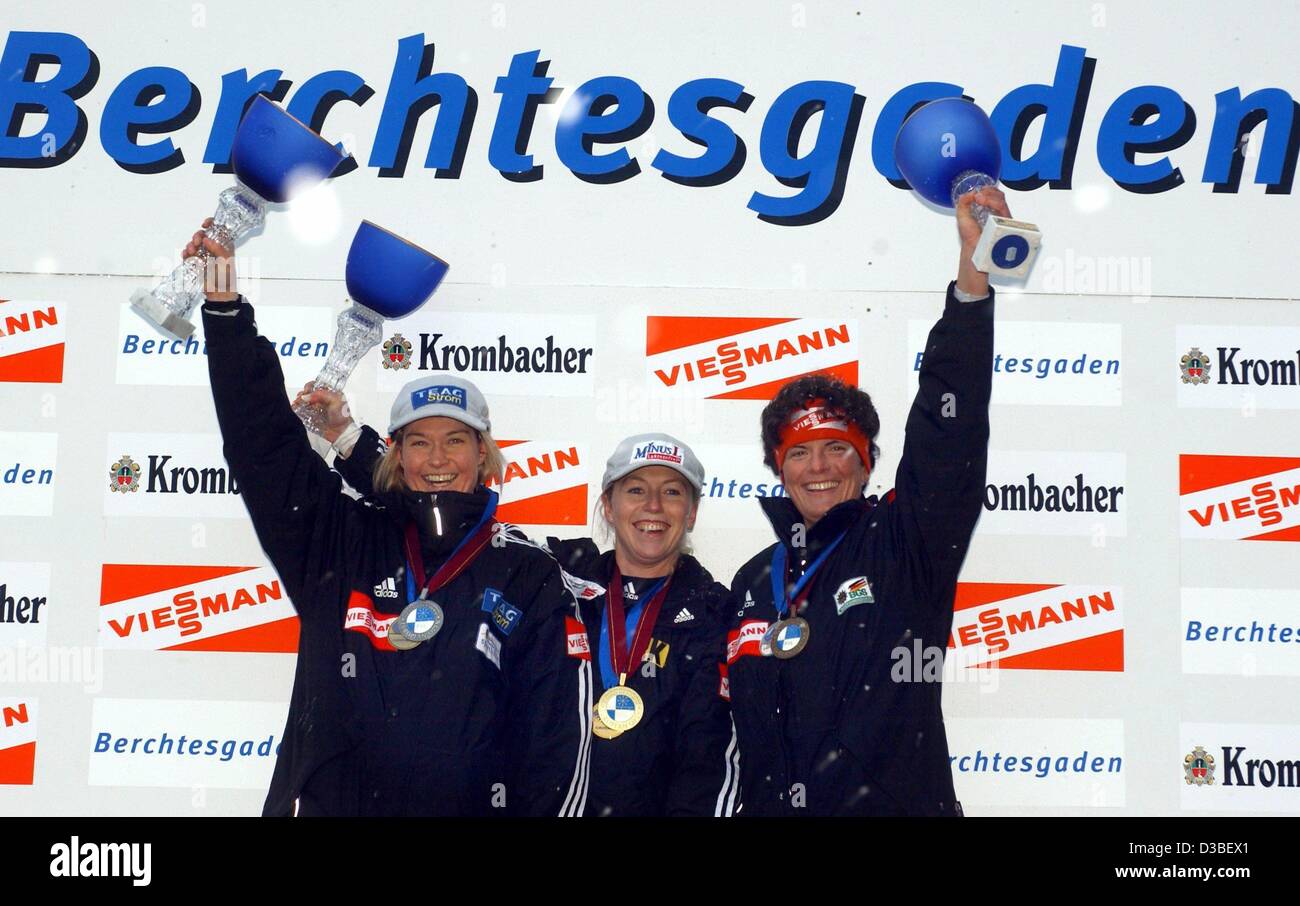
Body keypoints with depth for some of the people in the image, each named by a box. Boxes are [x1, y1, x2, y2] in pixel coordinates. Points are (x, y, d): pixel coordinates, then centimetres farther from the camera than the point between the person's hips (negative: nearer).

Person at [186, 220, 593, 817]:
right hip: (319, 800, 2)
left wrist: (546, 806, -8)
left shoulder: (528, 577, 1)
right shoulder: (340, 543, 4)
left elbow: (559, 729, 0)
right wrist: (225, 311, -6)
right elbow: (263, 439, 0)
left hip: (468, 802, -1)